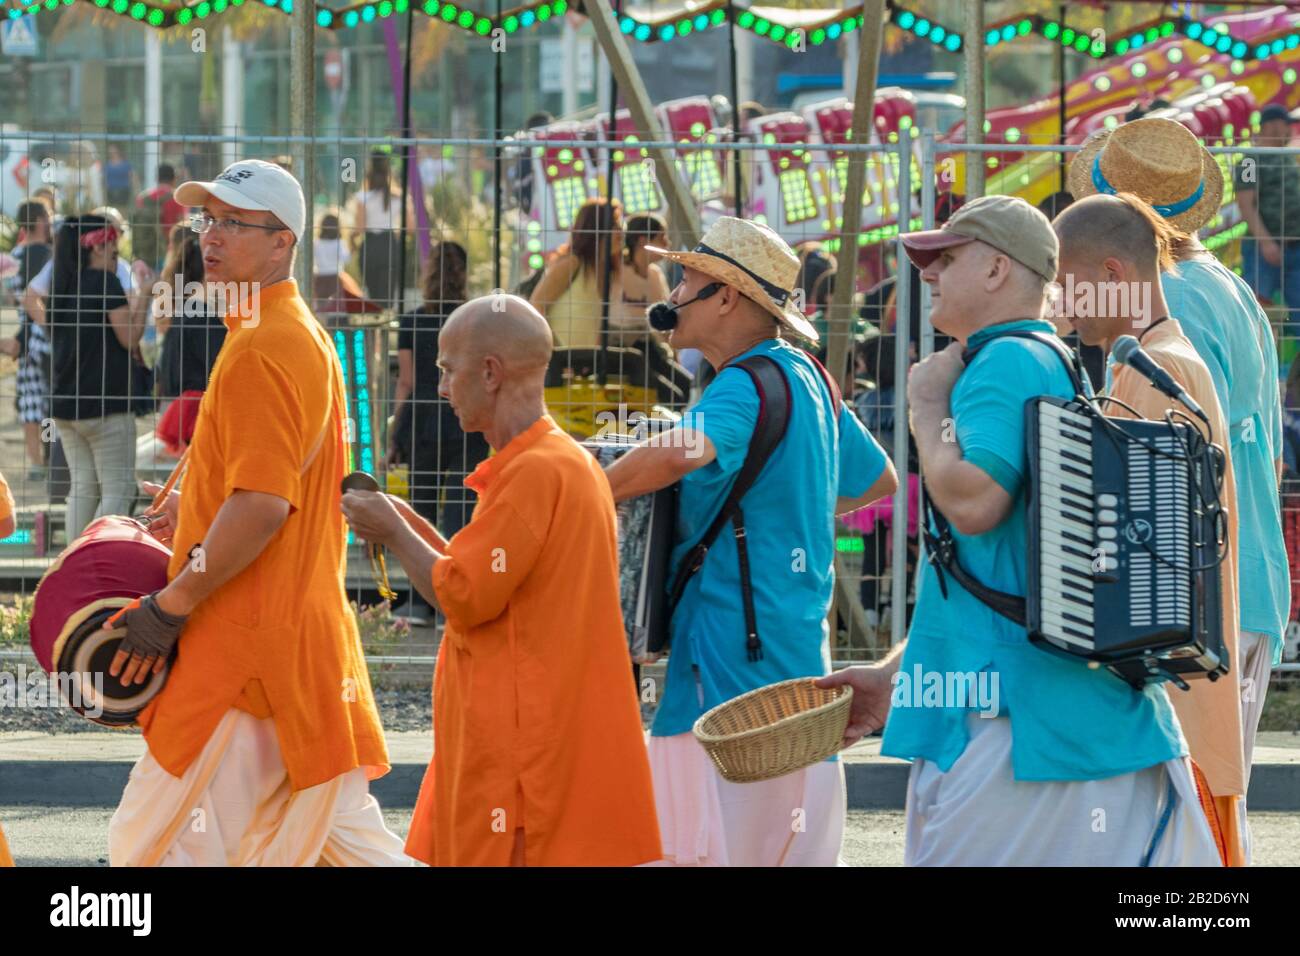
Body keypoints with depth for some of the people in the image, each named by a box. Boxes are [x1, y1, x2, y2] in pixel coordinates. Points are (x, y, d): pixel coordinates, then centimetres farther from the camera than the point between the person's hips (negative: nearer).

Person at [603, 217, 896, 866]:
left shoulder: (747, 386, -14)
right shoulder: (808, 379, 16)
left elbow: (681, 452, -35)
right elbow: (877, 478, 31)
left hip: (734, 665, -10)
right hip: (799, 660, 10)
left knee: (706, 848, -11)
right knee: (798, 849, 9)